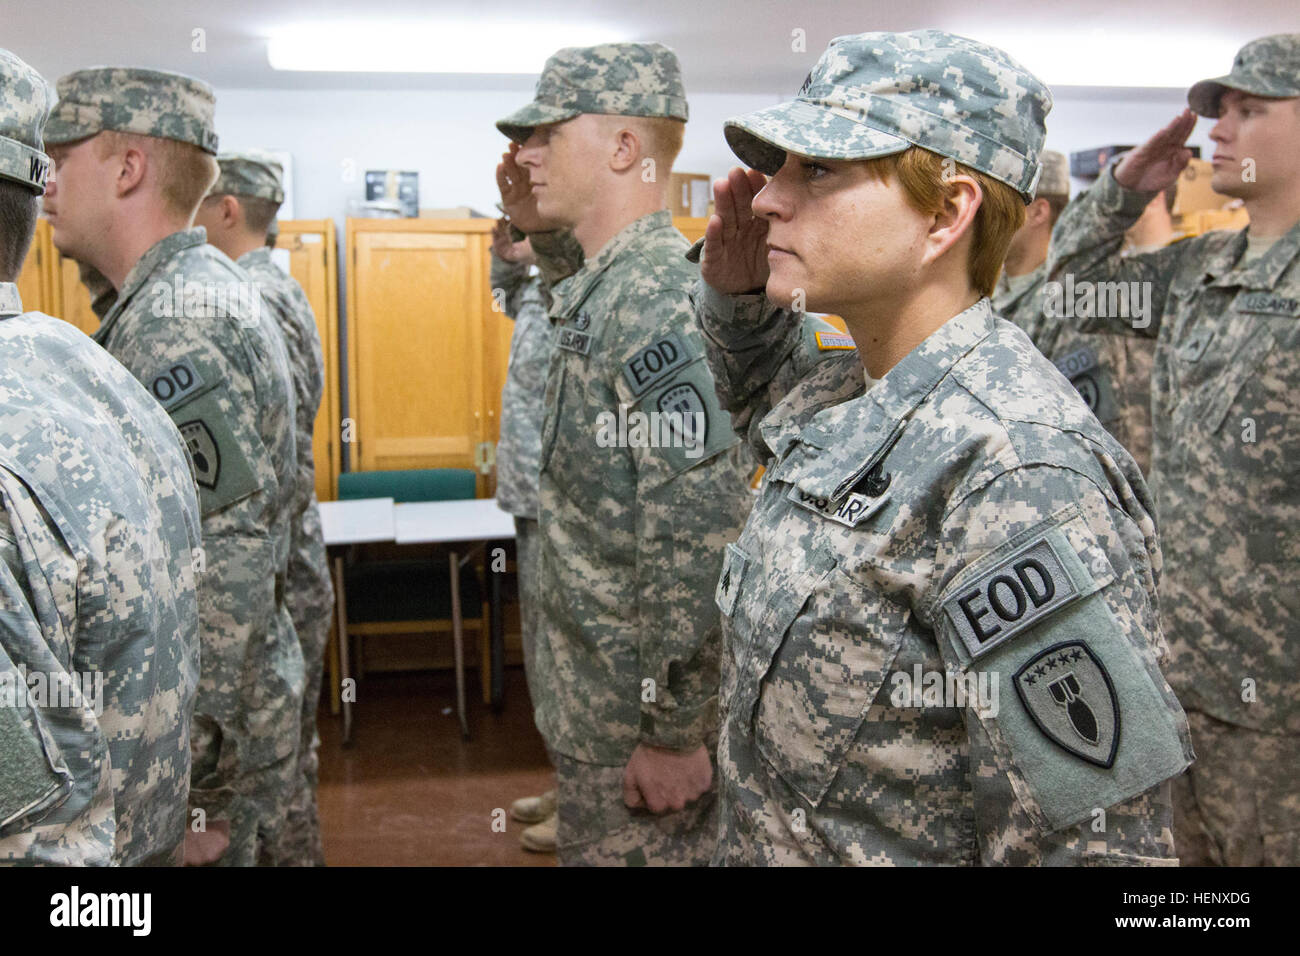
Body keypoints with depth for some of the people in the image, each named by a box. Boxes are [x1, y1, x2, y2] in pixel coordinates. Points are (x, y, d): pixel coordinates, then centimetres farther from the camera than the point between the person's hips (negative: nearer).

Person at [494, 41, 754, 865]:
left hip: (639, 712, -9)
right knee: (588, 842, 24)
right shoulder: (602, 291, 8)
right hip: (593, 698, 9)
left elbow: (697, 540, -27)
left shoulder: (660, 304, -24)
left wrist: (675, 729, -23)